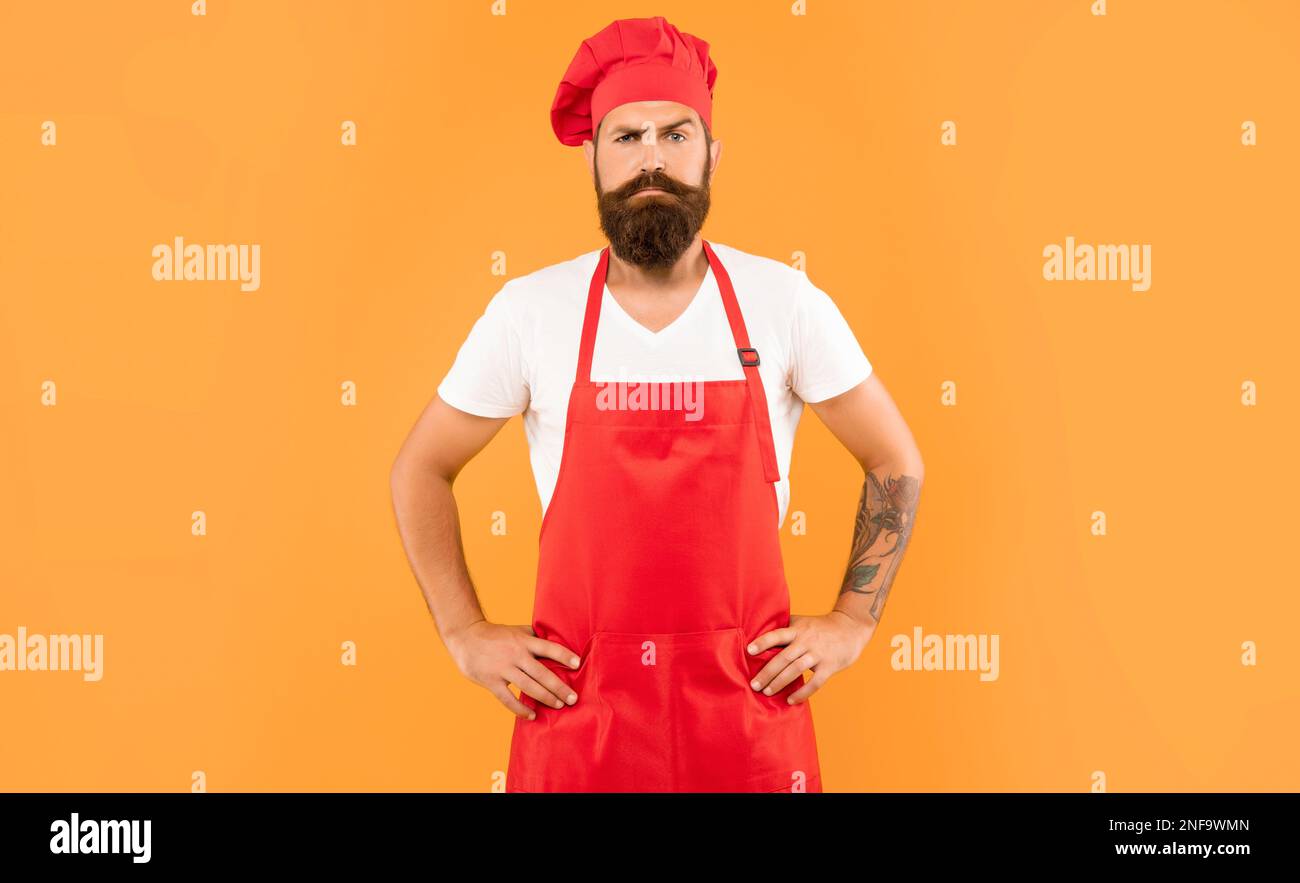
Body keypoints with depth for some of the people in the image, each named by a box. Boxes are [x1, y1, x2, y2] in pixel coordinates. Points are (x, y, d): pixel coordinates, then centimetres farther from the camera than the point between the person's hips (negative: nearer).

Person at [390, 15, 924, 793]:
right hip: (575, 700, 0)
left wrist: (852, 623, 0)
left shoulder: (785, 301, -5)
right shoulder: (528, 311, -5)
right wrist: (465, 635, 0)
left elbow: (897, 462, 6)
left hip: (748, 700, 1)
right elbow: (420, 471, 6)